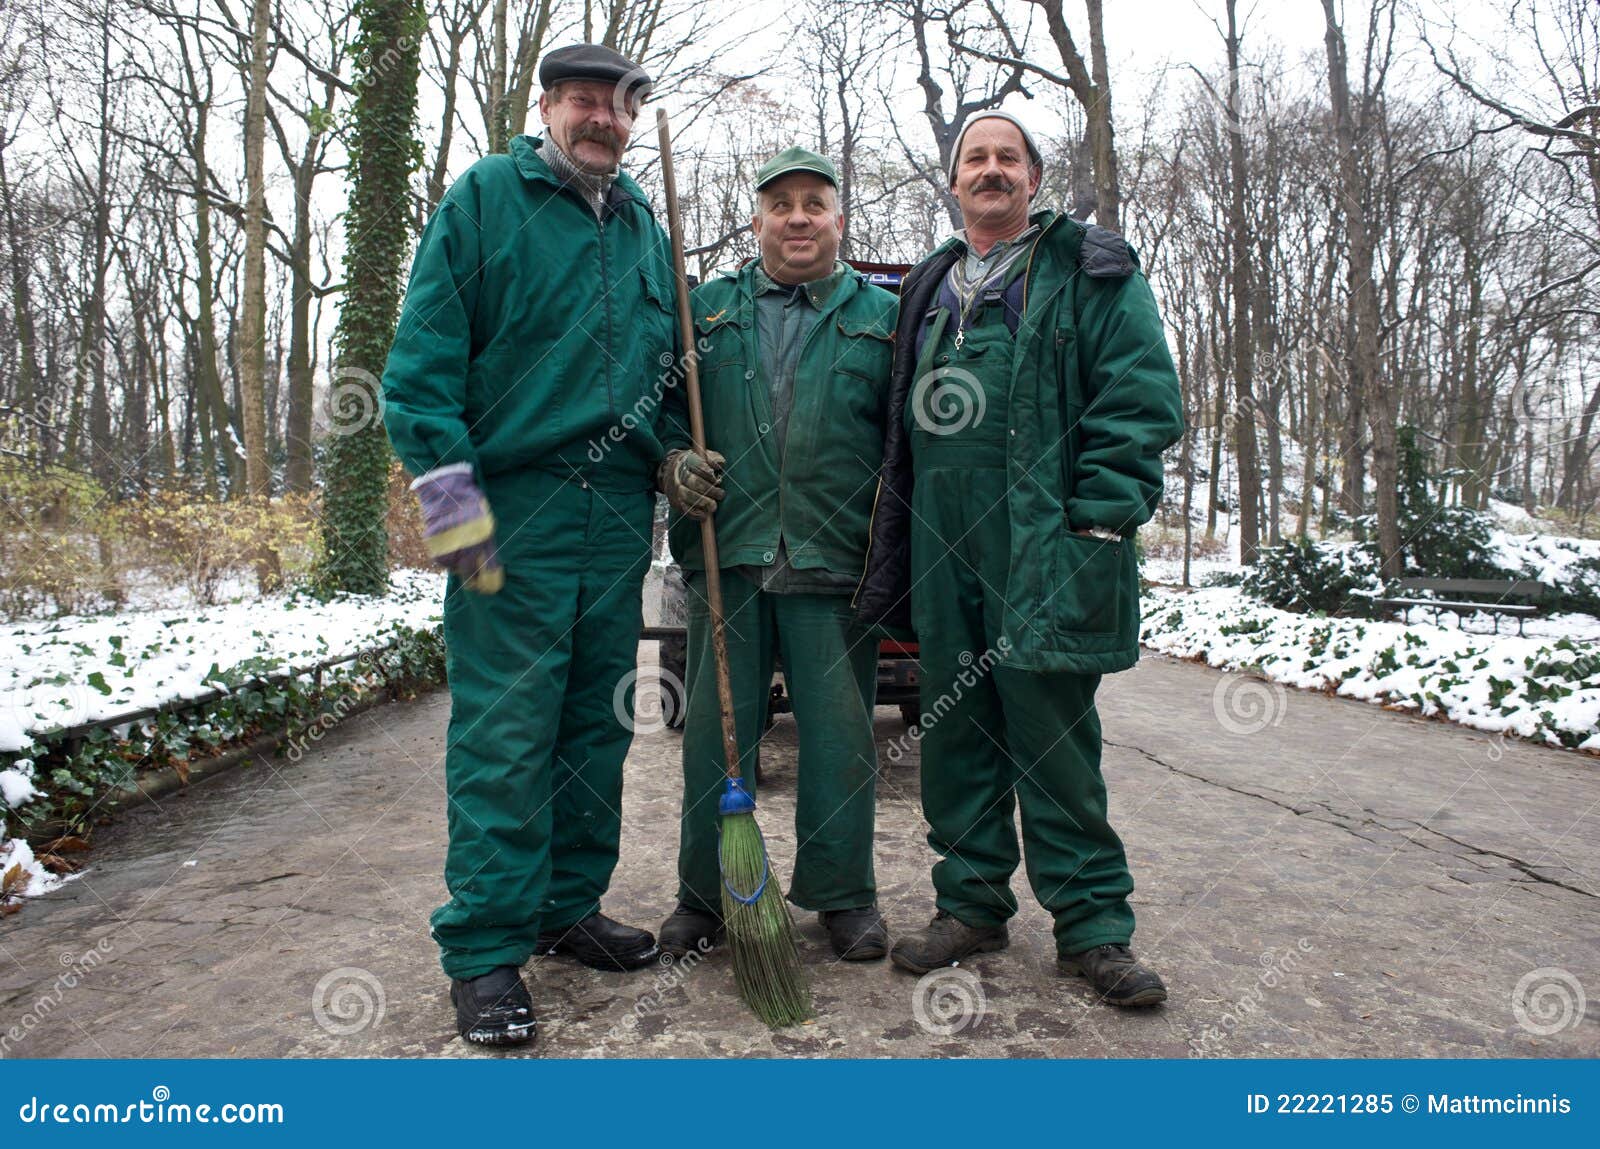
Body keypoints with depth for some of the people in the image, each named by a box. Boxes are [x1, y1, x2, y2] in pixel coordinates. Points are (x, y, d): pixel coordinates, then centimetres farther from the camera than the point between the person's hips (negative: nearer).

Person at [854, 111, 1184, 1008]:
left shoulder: (1090, 272, 4)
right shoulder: (929, 288, 21)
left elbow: (1143, 397, -5)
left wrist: (1098, 519, -14)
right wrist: (890, 554, 16)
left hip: (1044, 552, -5)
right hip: (942, 552, 5)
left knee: (1051, 732, -2)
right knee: (955, 729, 9)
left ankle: (1093, 924, 12)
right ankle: (972, 903, 23)